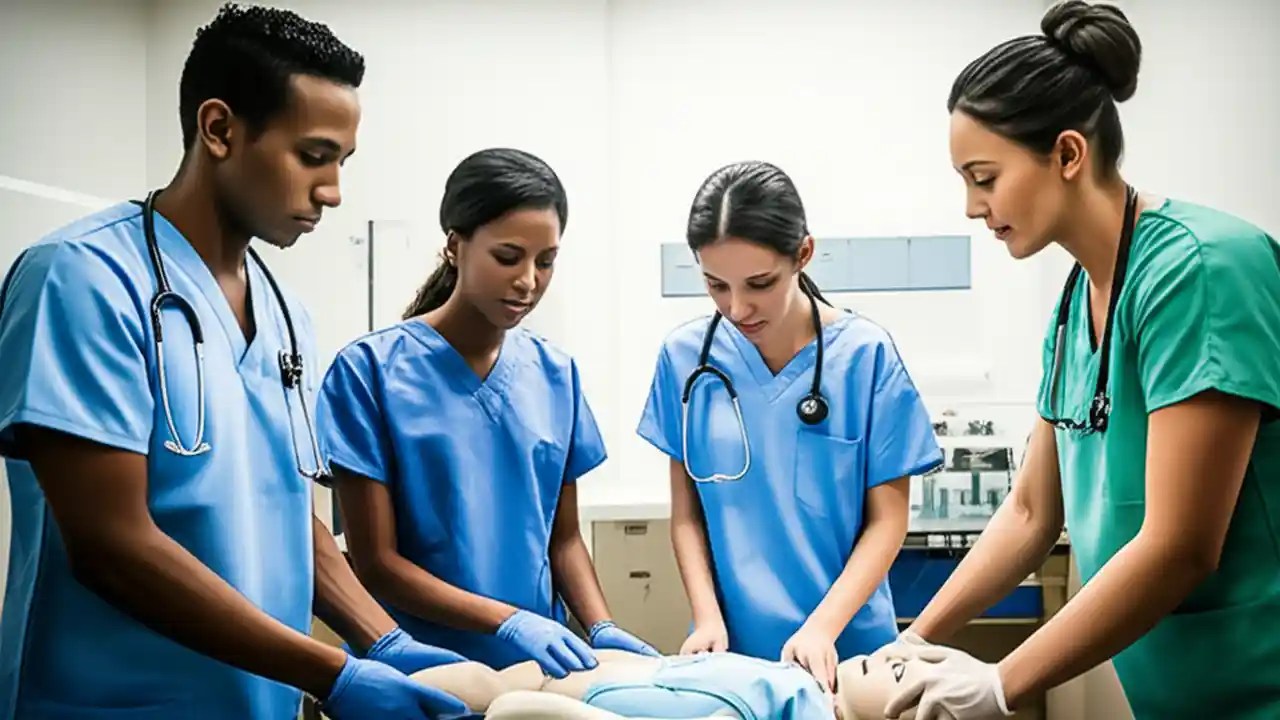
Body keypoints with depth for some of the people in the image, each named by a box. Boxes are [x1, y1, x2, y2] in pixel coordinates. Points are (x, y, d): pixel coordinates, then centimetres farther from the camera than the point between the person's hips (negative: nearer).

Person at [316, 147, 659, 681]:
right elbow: (375, 563, -11)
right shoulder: (372, 369, -10)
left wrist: (602, 629, -8)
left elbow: (564, 537, 9)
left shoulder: (555, 375, 3)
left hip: (541, 664, 4)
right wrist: (508, 622, -20)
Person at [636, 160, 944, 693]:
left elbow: (887, 519, -5)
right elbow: (687, 512, 4)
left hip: (844, 647, -1)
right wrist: (708, 618, -9)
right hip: (731, 646, 2)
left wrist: (822, 626, -16)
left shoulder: (865, 355, -9)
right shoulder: (686, 356, -3)